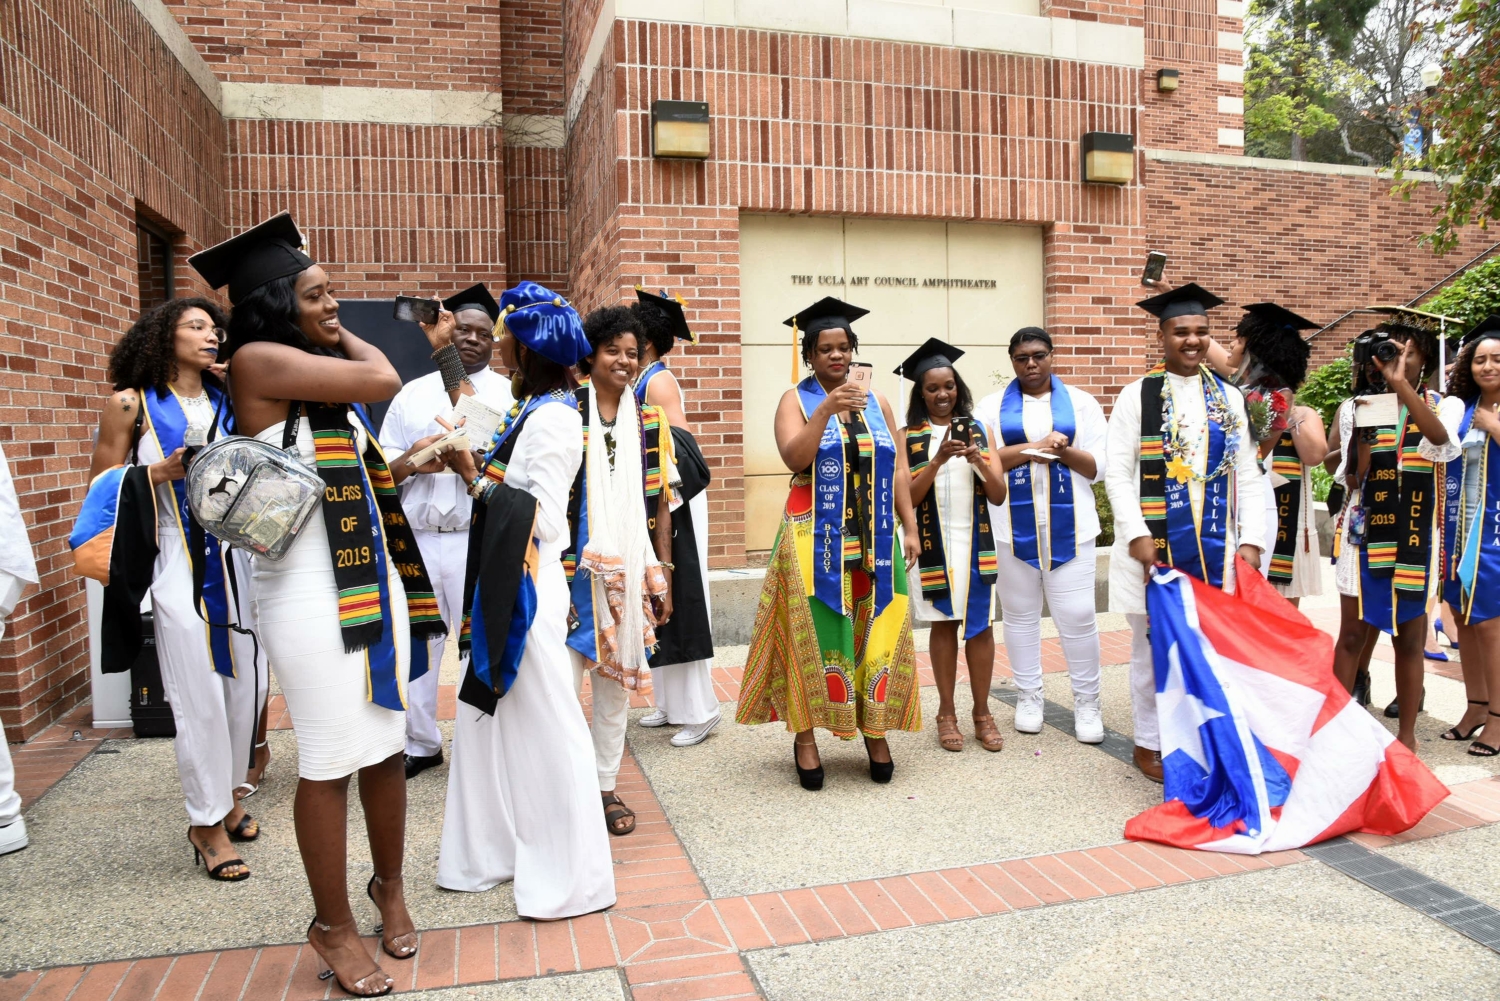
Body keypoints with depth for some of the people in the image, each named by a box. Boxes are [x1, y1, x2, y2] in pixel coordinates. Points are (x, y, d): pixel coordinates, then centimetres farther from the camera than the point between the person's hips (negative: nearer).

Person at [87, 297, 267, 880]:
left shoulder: (230, 400, 12)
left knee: (246, 682, 6)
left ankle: (226, 795, 26)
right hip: (179, 562, -4)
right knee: (199, 694, -2)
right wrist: (161, 472, -12)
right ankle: (207, 823, 11)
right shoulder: (132, 404, 2)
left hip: (240, 555, 4)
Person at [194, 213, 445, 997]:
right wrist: (343, 338, 3)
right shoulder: (260, 360, -10)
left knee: (387, 746, 13)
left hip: (373, 577, 7)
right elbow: (383, 381, -13)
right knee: (329, 765, 3)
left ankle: (389, 888, 33)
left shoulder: (323, 374, 13)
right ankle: (333, 927, 21)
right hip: (308, 590, -7)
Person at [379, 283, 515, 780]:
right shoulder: (412, 394, 14)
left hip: (478, 541, -3)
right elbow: (382, 469, 12)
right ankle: (420, 743, 24)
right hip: (413, 539, 3)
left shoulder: (509, 395, 6)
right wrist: (411, 460, -10)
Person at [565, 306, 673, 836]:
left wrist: (663, 573, 6)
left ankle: (605, 785, 25)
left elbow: (660, 501, 9)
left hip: (630, 571, 4)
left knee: (618, 679, 11)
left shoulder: (649, 419, 8)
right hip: (574, 568, -3)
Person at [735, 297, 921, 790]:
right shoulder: (795, 399, 1)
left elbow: (897, 470, 10)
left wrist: (909, 527, 5)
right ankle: (805, 735, 10)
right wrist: (827, 409, -25)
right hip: (815, 540, -3)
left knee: (877, 633, 5)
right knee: (815, 632, 0)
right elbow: (794, 458, -16)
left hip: (874, 539, 3)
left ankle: (875, 729, 18)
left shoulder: (876, 401, 10)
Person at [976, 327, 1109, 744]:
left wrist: (1064, 451, -15)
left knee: (1077, 616, -3)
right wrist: (1034, 447, -13)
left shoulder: (1080, 402, 9)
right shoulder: (993, 405, 9)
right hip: (1015, 525, 1)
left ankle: (1087, 702, 12)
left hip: (1068, 524, 0)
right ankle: (1028, 697, 20)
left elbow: (1099, 466, 4)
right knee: (1020, 614, 7)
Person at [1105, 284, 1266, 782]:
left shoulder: (1229, 398, 10)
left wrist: (1250, 540, -2)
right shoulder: (1137, 395, 0)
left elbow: (1248, 475, 8)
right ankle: (1150, 742, 20)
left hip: (1216, 545, 3)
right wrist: (1137, 535, -15)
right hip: (1154, 545, -3)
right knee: (1153, 643, 6)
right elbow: (1118, 472, -6)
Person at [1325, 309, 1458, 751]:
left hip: (1416, 536, 0)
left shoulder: (1442, 407, 2)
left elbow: (1441, 441, -24)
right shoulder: (1358, 406, 1)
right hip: (1365, 532, 0)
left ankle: (1407, 732, 18)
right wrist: (1364, 426, -19)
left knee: (1409, 638, 8)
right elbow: (1353, 479, -6)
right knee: (1352, 634, 3)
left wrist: (1401, 383, -33)